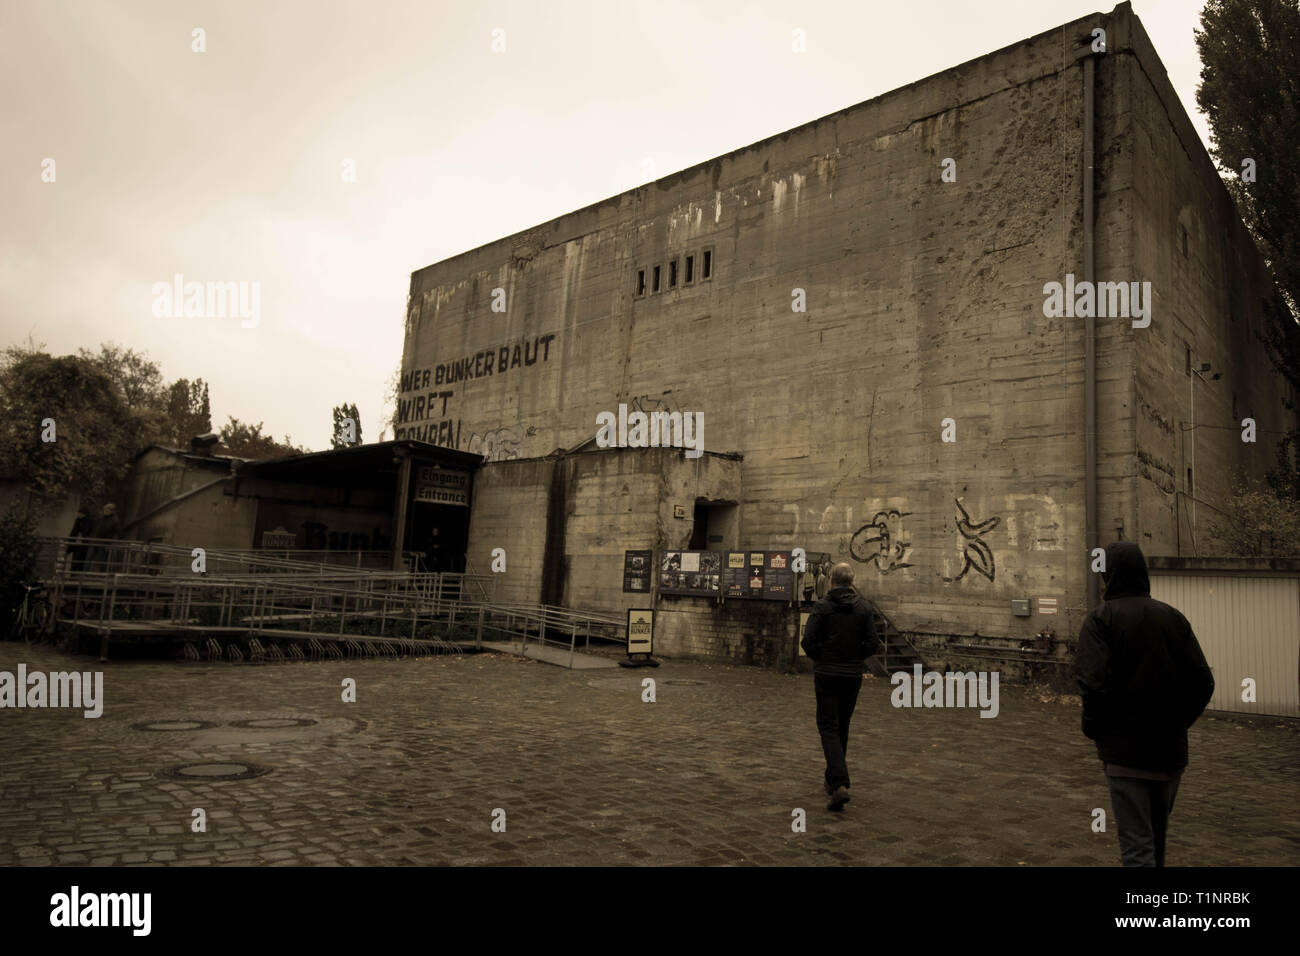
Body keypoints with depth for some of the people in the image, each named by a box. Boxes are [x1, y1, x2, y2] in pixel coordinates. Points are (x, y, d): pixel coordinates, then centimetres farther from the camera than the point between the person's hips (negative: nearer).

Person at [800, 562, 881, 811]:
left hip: (826, 674, -3)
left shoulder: (822, 606, -8)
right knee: (842, 726, 18)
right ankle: (833, 780, 28)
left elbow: (808, 641, -12)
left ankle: (840, 784, -17)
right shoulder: (864, 608, 1)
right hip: (853, 676, 3)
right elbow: (873, 644, -3)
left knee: (828, 727, 0)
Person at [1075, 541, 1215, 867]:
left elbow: (1094, 681, -21)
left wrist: (1093, 727, -5)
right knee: (1157, 835, 25)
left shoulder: (1102, 617, -10)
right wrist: (1178, 721, 13)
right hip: (1171, 749, 5)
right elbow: (1203, 682, 1)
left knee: (1137, 844, -1)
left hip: (1125, 751, -5)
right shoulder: (1173, 617, 4)